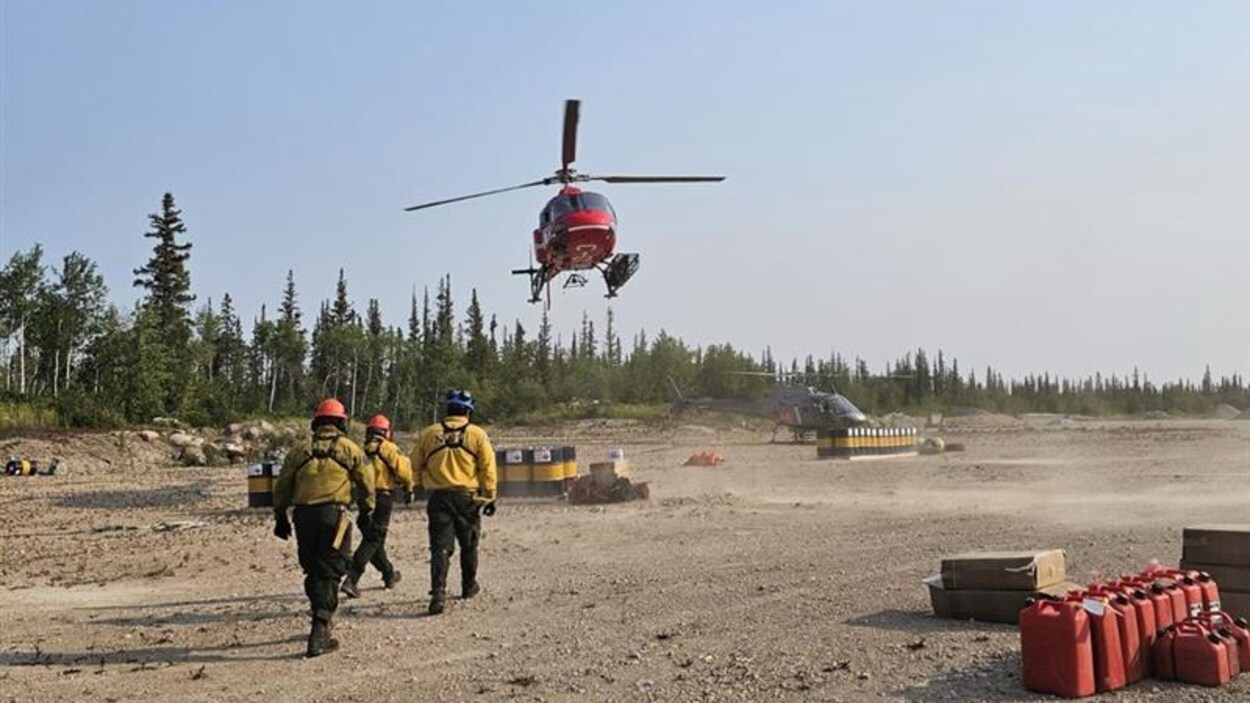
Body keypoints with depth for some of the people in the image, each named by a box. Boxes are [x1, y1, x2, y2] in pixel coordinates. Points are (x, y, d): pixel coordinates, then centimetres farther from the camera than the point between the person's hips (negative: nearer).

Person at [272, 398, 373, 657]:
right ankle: (319, 631, -12)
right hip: (333, 514, -3)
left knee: (313, 571, 17)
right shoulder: (349, 449, 6)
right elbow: (366, 483, 8)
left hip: (303, 515, 4)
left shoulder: (299, 451, 14)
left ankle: (324, 621, 29)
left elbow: (282, 486, 13)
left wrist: (280, 516, 21)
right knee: (329, 573, -3)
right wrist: (366, 511, 21)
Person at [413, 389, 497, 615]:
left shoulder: (428, 433, 4)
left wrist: (423, 486, 24)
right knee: (468, 544, 17)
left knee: (440, 546, -1)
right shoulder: (477, 434, -2)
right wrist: (490, 496, 5)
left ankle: (438, 591, -15)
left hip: (438, 497, 1)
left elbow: (416, 466, 10)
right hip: (467, 497, -1)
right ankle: (469, 586, 30)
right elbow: (487, 469, -2)